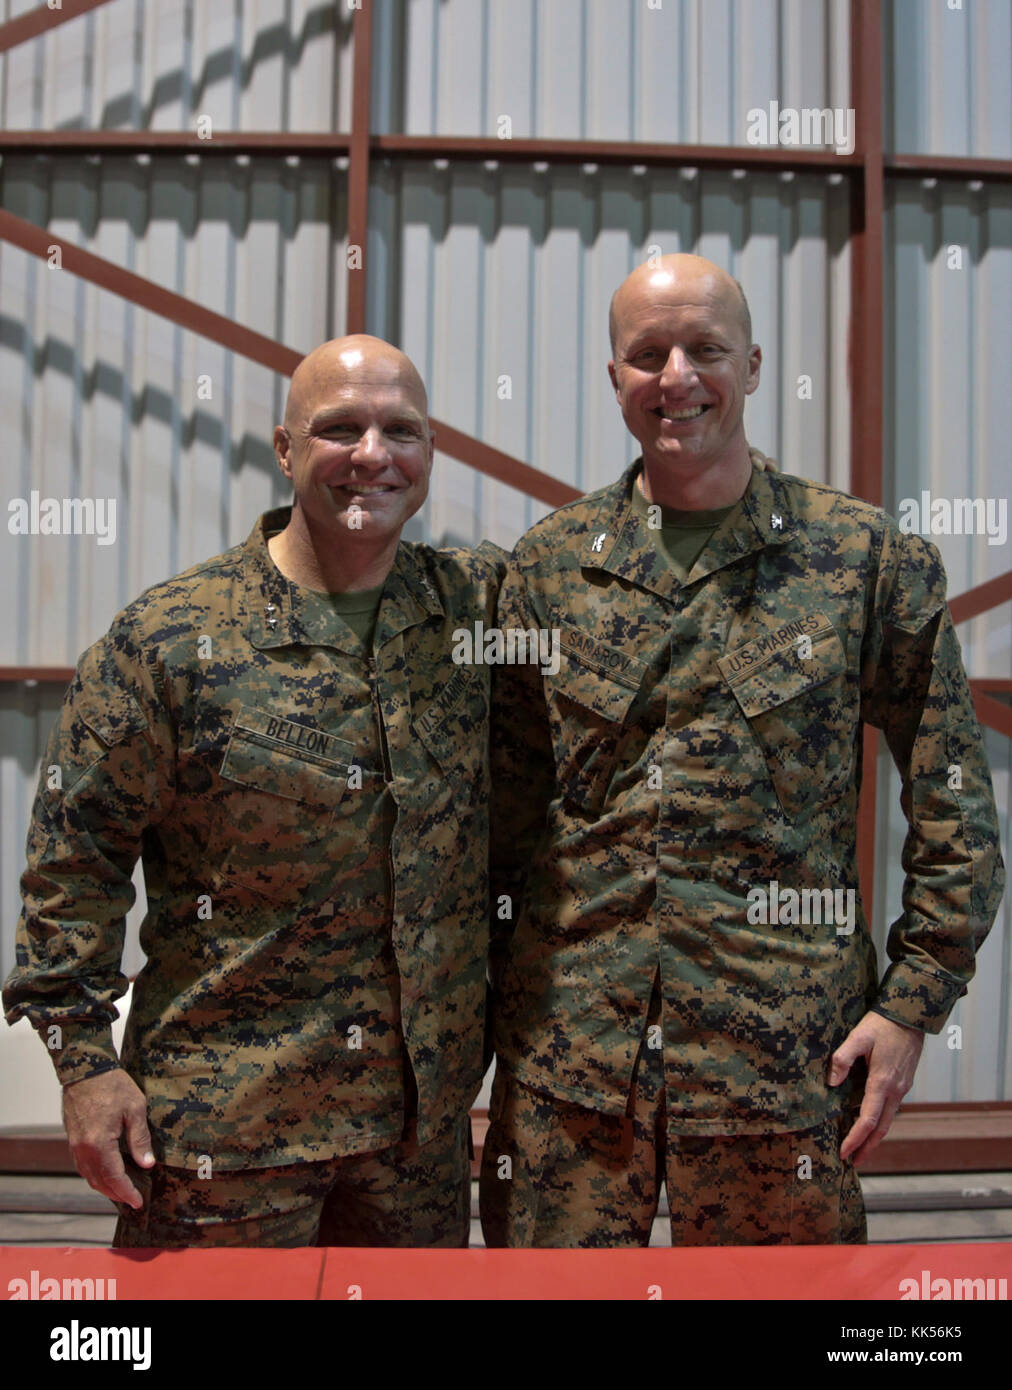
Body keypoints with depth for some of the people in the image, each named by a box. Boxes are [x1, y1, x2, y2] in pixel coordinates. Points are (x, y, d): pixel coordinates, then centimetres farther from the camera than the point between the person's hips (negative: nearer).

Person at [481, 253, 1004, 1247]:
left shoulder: (868, 556, -1)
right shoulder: (549, 563, 5)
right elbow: (506, 805, 9)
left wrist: (913, 1004, -3)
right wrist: (488, 1003, 7)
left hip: (782, 1054, -1)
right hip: (564, 1050, 2)